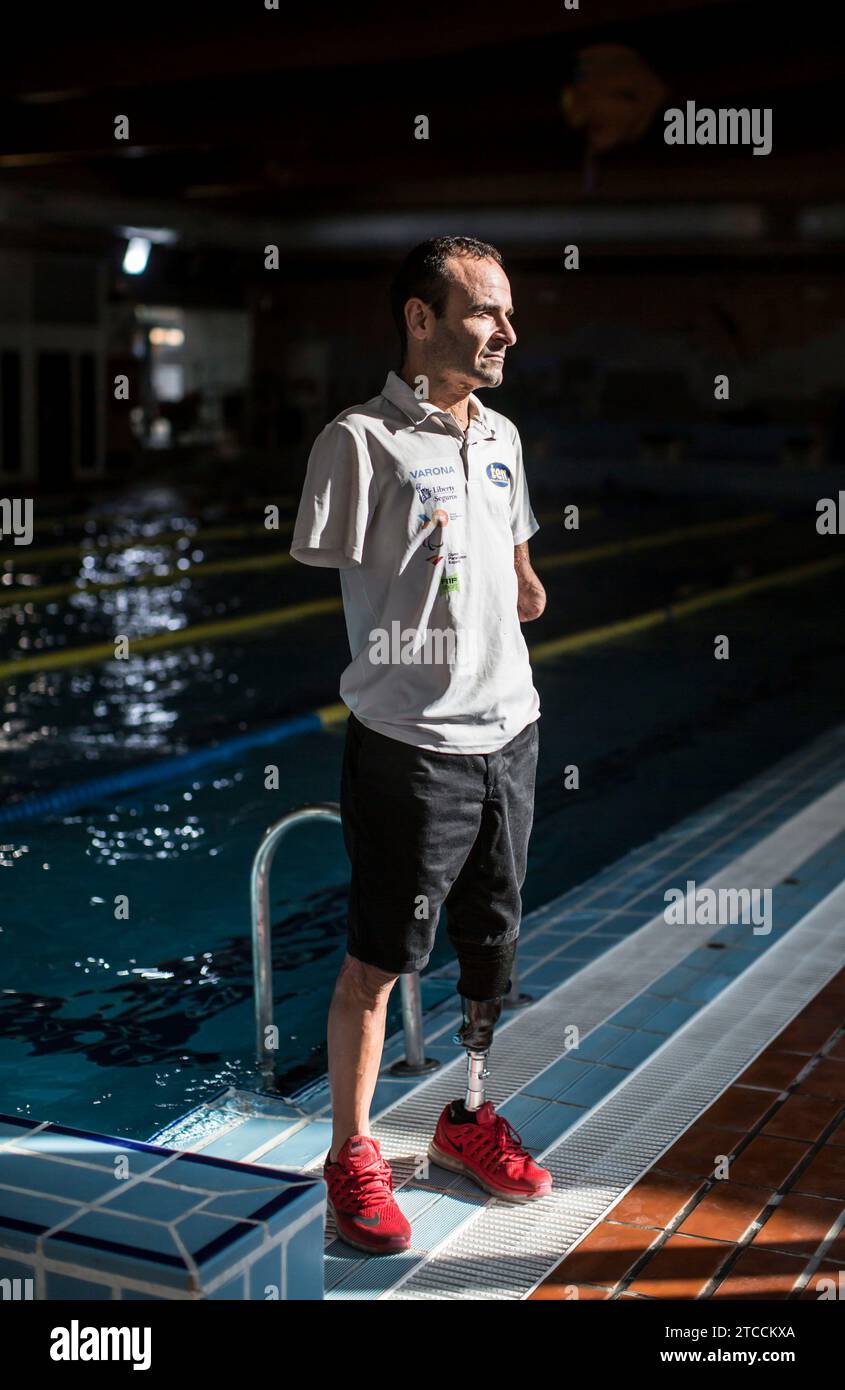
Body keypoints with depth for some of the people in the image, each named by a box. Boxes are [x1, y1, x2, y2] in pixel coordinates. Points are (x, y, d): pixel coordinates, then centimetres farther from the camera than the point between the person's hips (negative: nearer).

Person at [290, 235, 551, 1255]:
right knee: (377, 962, 4)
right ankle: (351, 1155, 21)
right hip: (411, 746, -7)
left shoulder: (501, 436, 11)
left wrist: (524, 591, 4)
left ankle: (467, 1119, 36)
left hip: (508, 734, 7)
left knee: (492, 949, 17)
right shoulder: (362, 440, -12)